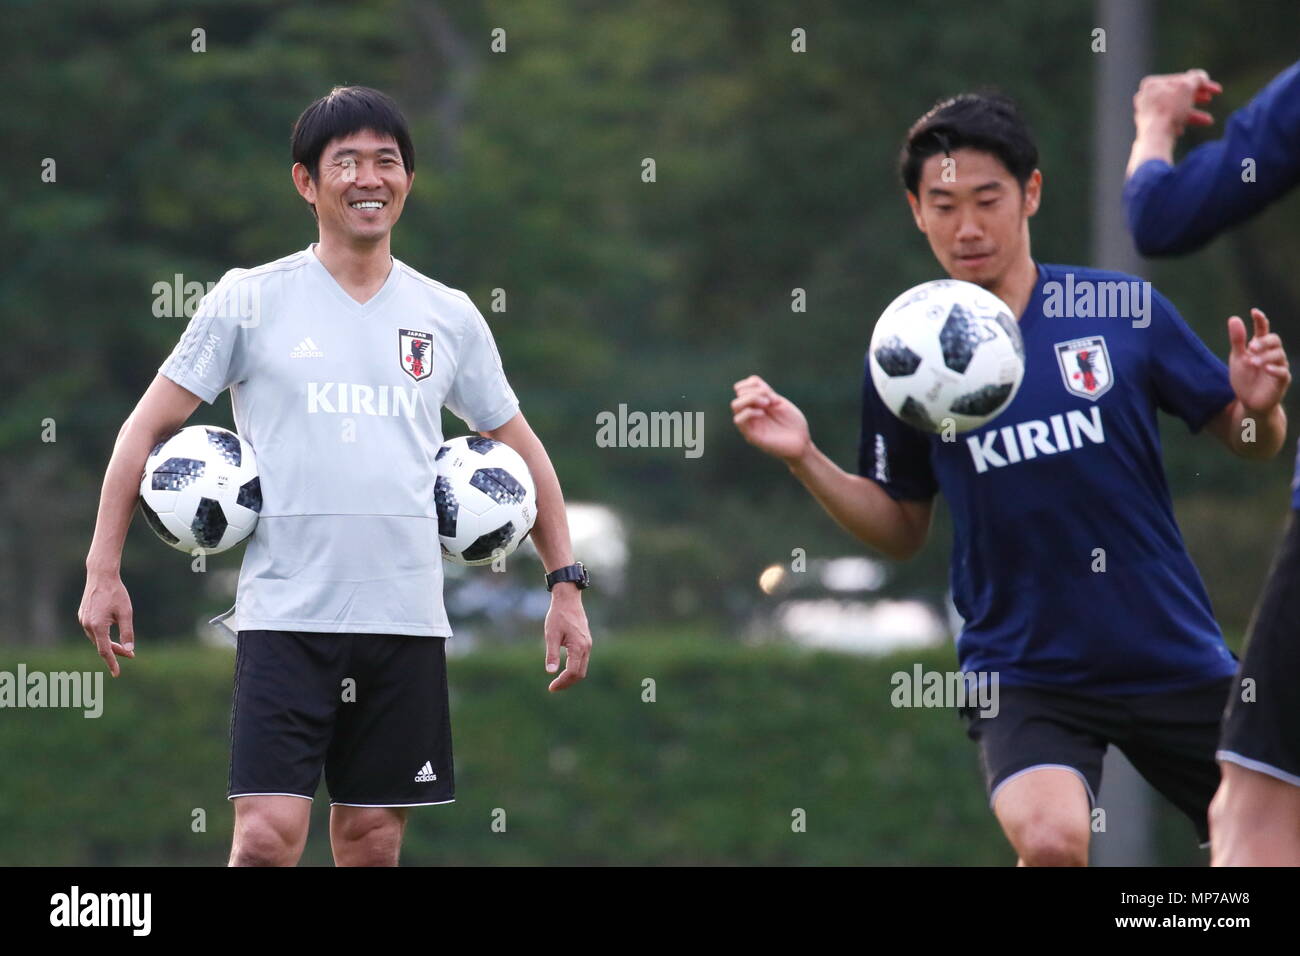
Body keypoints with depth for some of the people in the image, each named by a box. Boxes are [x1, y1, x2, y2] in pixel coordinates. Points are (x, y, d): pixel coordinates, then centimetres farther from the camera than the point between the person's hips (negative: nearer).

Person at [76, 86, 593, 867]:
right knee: (268, 837, -14)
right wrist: (103, 573, -4)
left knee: (374, 845, 6)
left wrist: (566, 586, 12)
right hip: (285, 617, -3)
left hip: (406, 620, 3)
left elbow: (519, 448, 19)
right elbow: (149, 428, 3)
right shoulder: (251, 300, 1)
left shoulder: (449, 317, 10)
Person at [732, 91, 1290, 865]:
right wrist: (806, 460, -7)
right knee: (1050, 839, -27)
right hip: (1023, 670, -1)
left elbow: (1251, 443, 3)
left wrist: (1260, 407, -19)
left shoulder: (1125, 310, -5)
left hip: (1173, 657, 1)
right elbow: (903, 531, 8)